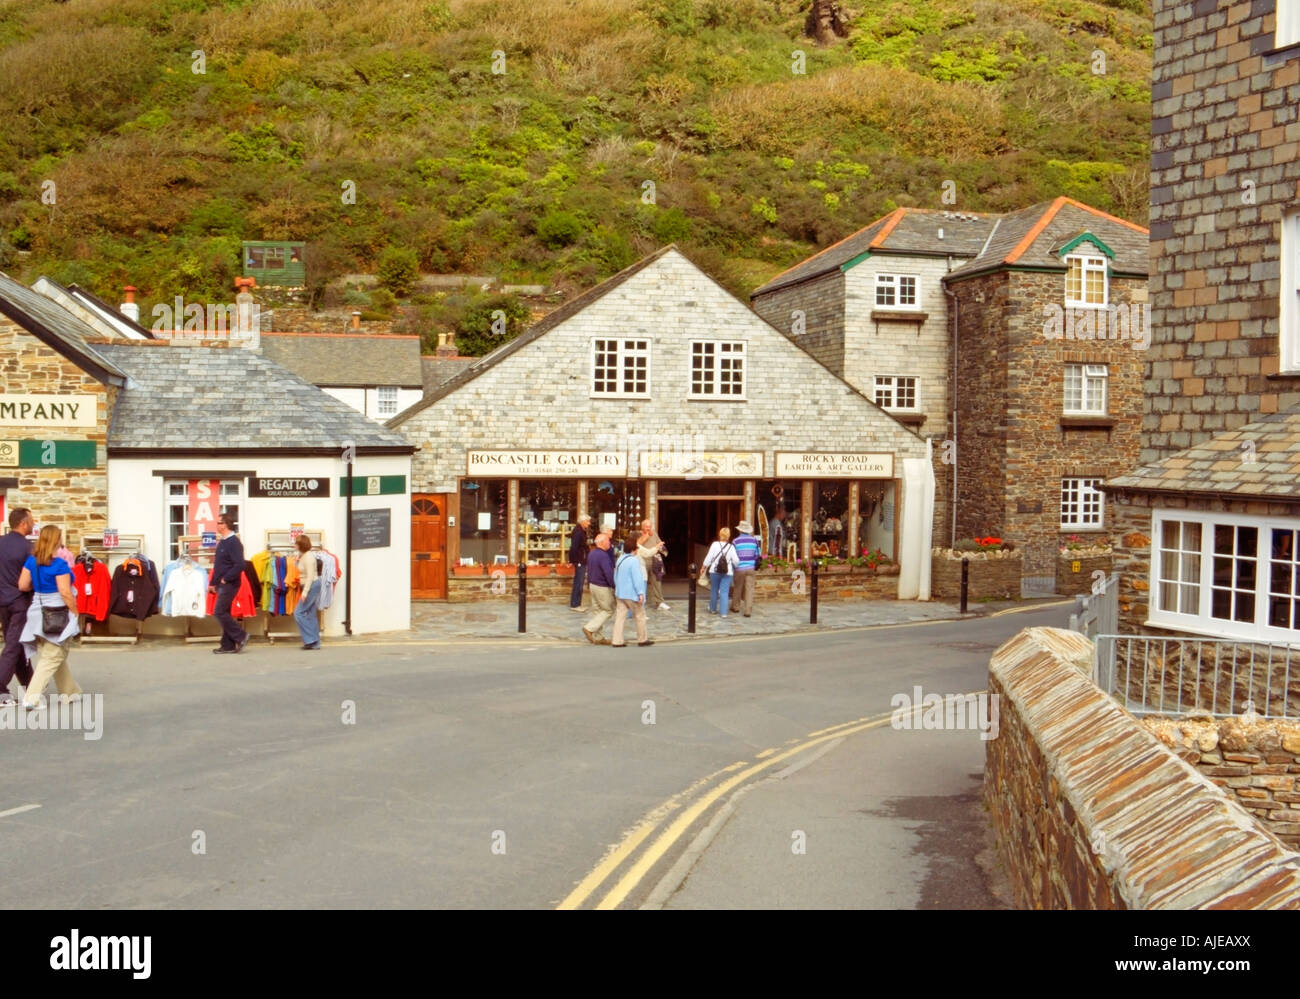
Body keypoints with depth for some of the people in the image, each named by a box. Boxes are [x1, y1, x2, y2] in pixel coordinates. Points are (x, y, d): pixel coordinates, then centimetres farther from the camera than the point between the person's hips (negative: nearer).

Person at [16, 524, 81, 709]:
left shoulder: (31, 561, 3)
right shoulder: (59, 564, -17)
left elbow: (22, 585, 4)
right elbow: (65, 592, -19)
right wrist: (75, 612, -9)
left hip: (38, 612, 8)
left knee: (59, 653, 20)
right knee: (51, 657, -1)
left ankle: (70, 691, 32)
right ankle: (32, 697, -7)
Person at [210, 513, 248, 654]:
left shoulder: (234, 542, -16)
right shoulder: (222, 542, 14)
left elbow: (239, 565, -24)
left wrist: (226, 579, -19)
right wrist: (213, 583, 17)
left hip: (229, 584, -10)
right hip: (222, 585, 10)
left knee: (220, 613, -11)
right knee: (224, 613, 10)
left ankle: (241, 636, -2)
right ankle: (228, 645, 14)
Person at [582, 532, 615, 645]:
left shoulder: (591, 554, 7)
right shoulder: (603, 556, -22)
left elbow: (588, 570, 16)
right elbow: (609, 574, -25)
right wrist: (615, 587, -18)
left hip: (593, 585, 9)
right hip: (603, 588, -9)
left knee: (599, 610, 14)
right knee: (609, 610, 4)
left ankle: (598, 637, 16)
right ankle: (589, 628, -5)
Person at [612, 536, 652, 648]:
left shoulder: (620, 559, 9)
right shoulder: (634, 560, -17)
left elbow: (615, 576, 17)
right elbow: (637, 578, -20)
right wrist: (640, 593, -17)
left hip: (620, 593, 8)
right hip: (632, 594, -8)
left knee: (620, 616, 6)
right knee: (640, 615, 8)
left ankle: (617, 641, 2)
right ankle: (642, 639, 16)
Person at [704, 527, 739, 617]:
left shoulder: (715, 544, -6)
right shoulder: (731, 547, -5)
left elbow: (709, 557, -5)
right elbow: (735, 561, -3)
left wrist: (704, 567, 8)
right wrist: (737, 567, 18)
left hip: (714, 571, 1)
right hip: (727, 573, -1)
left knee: (714, 590, 17)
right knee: (724, 592, 1)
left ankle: (713, 609, 30)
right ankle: (723, 612, -5)